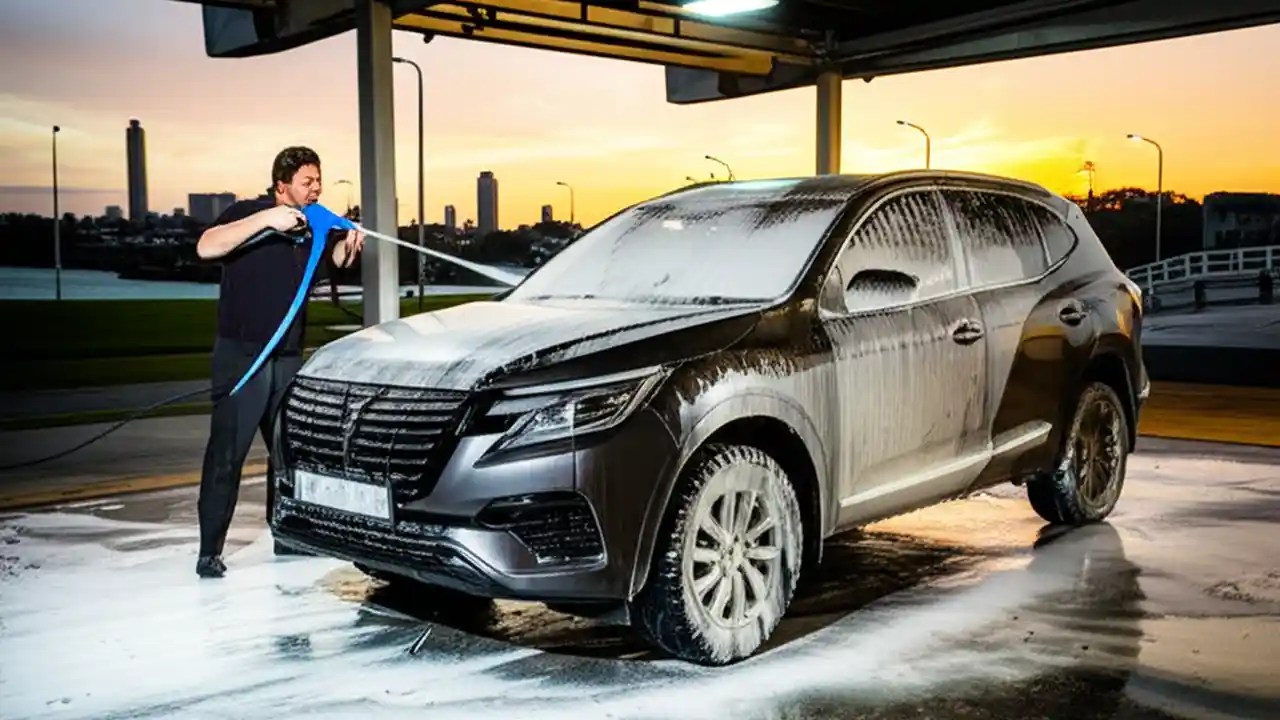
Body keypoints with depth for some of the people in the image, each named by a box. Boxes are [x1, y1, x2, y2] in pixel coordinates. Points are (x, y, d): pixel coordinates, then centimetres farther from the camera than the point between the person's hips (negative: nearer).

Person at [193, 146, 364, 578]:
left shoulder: (315, 225, 12)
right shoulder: (248, 213, -7)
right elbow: (206, 248, -22)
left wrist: (350, 244, -10)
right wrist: (267, 219, -30)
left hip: (289, 359, 6)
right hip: (241, 356, -6)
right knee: (226, 454, -6)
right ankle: (210, 553, -2)